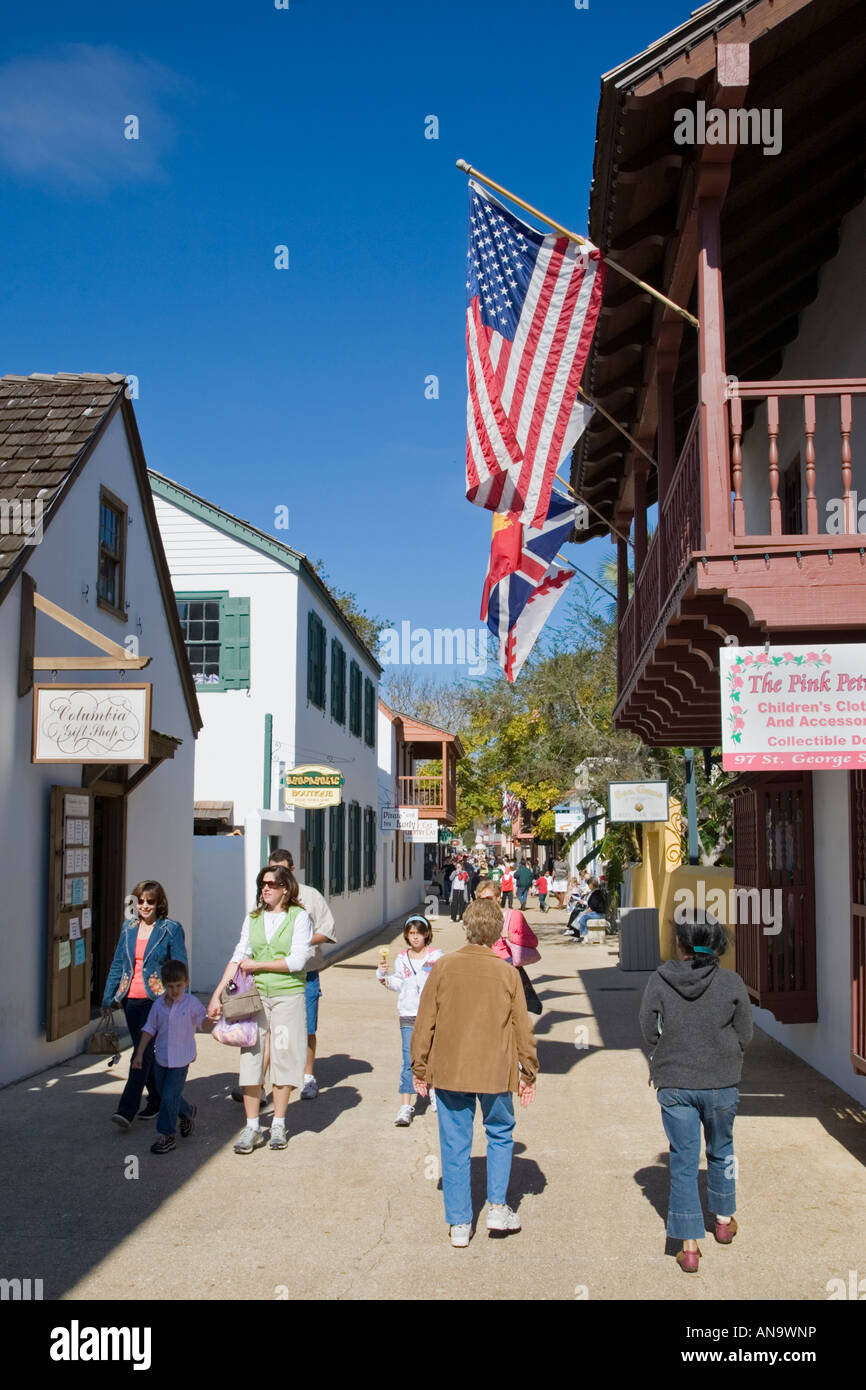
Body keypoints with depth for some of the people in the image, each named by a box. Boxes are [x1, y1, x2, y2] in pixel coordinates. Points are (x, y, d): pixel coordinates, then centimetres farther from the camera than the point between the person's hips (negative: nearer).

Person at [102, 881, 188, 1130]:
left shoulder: (171, 929, -4)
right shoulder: (129, 928, 10)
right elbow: (117, 964, 15)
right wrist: (108, 998, 10)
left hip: (157, 999, -6)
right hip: (131, 998, 6)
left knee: (143, 1051, -11)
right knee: (142, 1051, 12)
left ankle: (127, 1109, -13)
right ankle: (157, 1100, 27)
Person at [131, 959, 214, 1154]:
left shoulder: (191, 1002, -9)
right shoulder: (159, 1004, 1)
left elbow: (204, 1023, -13)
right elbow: (149, 1029, 8)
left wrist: (211, 1016, -36)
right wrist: (139, 1053, 7)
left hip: (181, 1059, -5)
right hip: (161, 1057, 5)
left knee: (169, 1096, -8)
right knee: (166, 1095, 15)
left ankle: (166, 1136, 4)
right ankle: (187, 1112, 44)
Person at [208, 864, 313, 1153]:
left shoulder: (299, 917, -2)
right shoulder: (253, 919, 10)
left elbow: (296, 961, -11)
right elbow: (238, 958, 8)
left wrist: (257, 964, -6)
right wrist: (217, 995, 1)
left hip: (288, 994, -3)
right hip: (255, 995, 3)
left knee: (283, 1056, 1)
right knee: (251, 1056, 0)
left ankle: (278, 1125, 14)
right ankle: (252, 1128, 7)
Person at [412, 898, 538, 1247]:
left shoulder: (443, 967, -6)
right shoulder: (507, 973, -6)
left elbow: (425, 1022, -2)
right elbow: (522, 1028, -1)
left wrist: (420, 1068, 9)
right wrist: (528, 1073, 11)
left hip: (448, 1071, 0)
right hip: (496, 1073, 0)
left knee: (455, 1145, 9)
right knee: (500, 1134, 21)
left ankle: (459, 1222, 14)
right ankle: (497, 1205, 15)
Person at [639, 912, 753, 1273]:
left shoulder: (659, 980, -11)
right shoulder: (731, 982, -11)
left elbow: (649, 1032, -4)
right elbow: (745, 1036, -3)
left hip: (674, 1084, -1)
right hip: (721, 1083, 1)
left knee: (683, 1161, 8)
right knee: (721, 1151, 24)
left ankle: (689, 1246, 8)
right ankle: (724, 1220, 42)